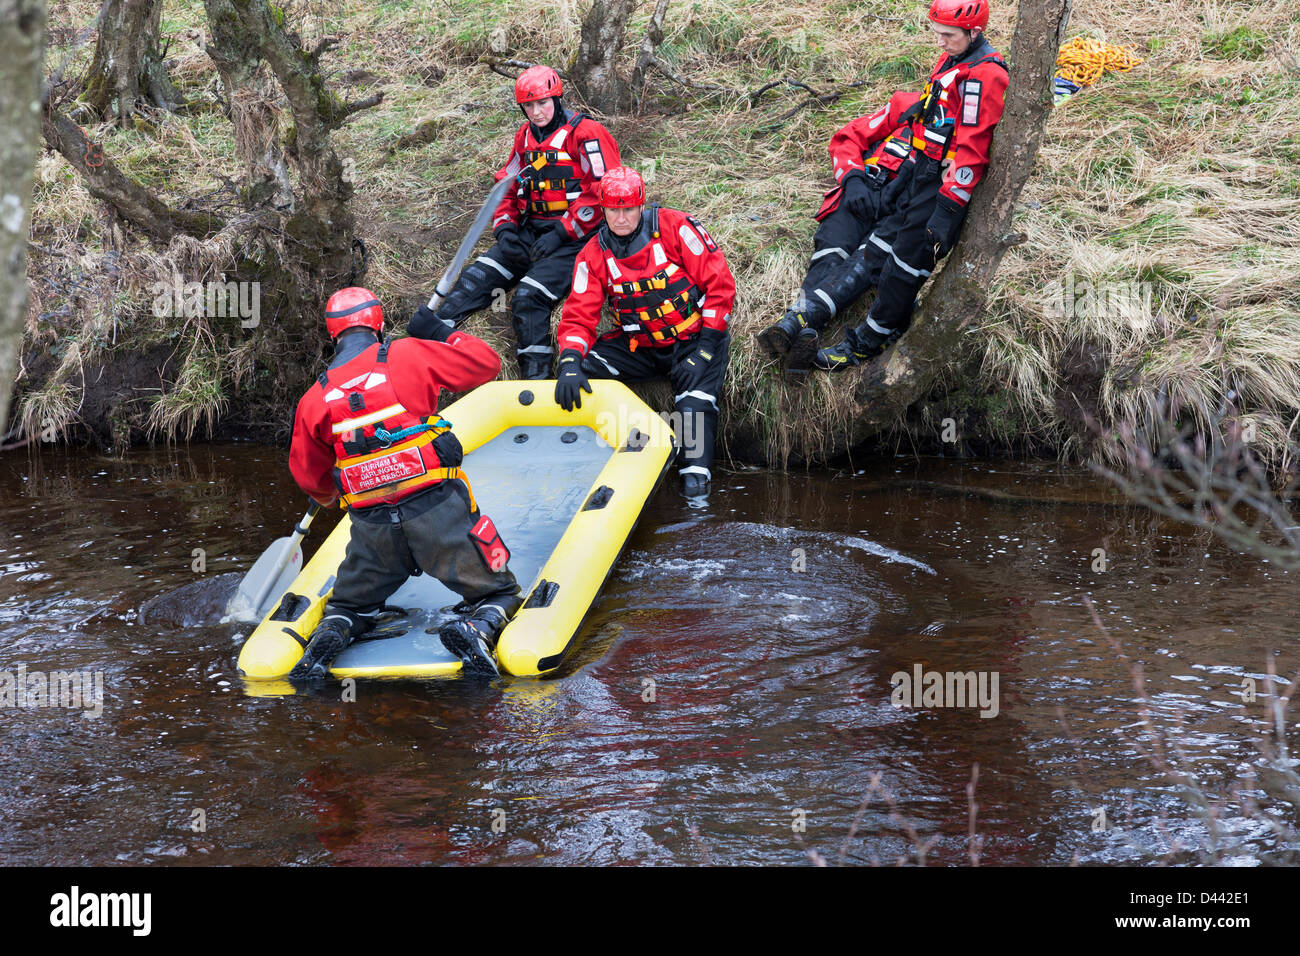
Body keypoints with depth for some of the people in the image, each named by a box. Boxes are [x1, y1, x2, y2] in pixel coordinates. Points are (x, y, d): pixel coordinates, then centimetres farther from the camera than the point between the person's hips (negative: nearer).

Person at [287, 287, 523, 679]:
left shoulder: (314, 399, 7)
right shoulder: (408, 355, -1)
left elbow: (308, 473, 19)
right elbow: (486, 363, 5)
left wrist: (327, 497, 42)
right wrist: (448, 336, 24)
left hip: (372, 525, 3)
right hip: (437, 511, -2)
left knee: (350, 604, 26)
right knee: (500, 593, 12)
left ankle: (328, 636, -7)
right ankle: (478, 630, -21)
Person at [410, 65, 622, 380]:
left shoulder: (585, 134, -9)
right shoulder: (526, 137, 15)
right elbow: (507, 186, 22)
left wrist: (561, 232, -17)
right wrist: (505, 227, 3)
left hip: (572, 238, -7)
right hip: (530, 233, 7)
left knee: (530, 295, -27)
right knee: (478, 275, -12)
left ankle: (535, 376, -27)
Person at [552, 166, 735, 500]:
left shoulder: (675, 228, -13)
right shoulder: (594, 255, -1)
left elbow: (720, 284, -13)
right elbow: (579, 317, -4)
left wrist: (704, 351, -18)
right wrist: (570, 365, -25)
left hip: (693, 338, -4)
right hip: (638, 346, 4)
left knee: (696, 394, -31)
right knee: (580, 370, -17)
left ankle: (696, 478, -27)